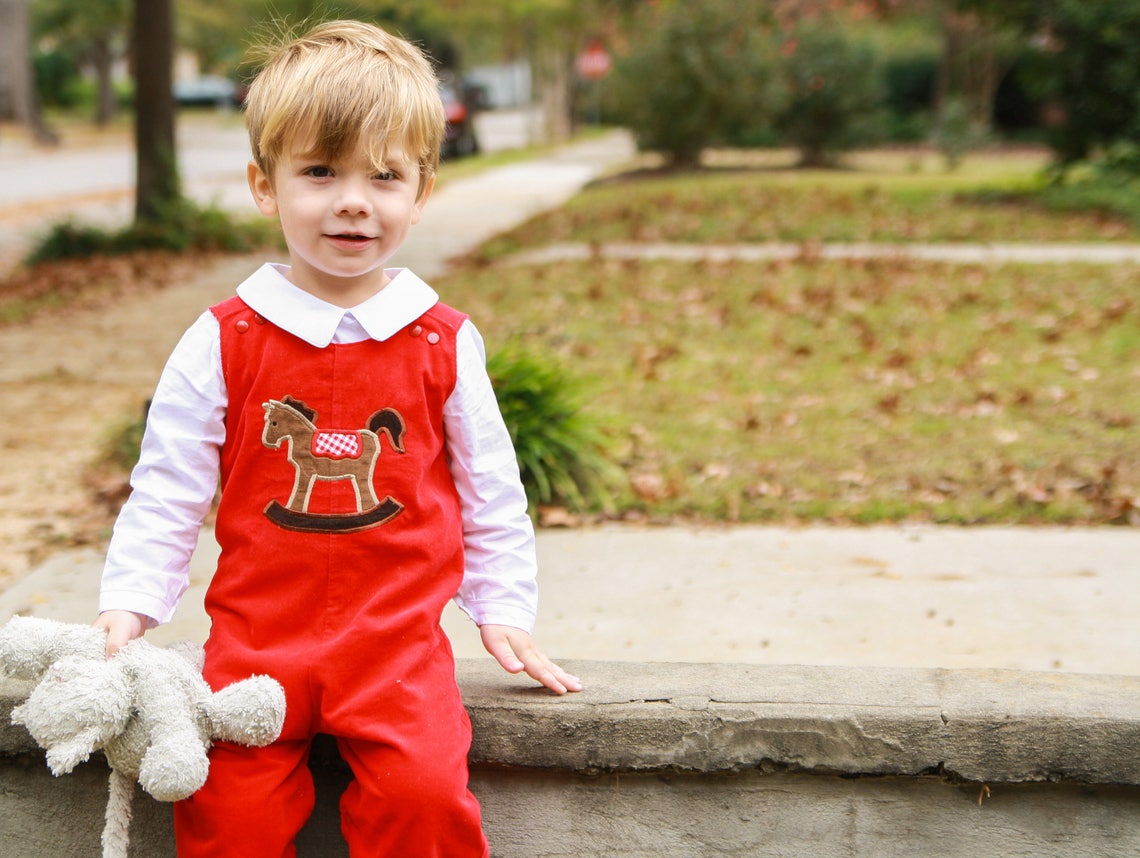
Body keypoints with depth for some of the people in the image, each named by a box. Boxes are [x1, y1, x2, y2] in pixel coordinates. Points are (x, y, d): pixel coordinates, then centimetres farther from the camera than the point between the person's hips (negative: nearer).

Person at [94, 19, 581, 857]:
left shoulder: (444, 343, 3)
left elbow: (491, 490, 10)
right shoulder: (224, 341, 1)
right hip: (256, 637, 1)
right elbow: (166, 490, 4)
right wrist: (128, 604, -5)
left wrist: (505, 611, 8)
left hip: (398, 638, 0)